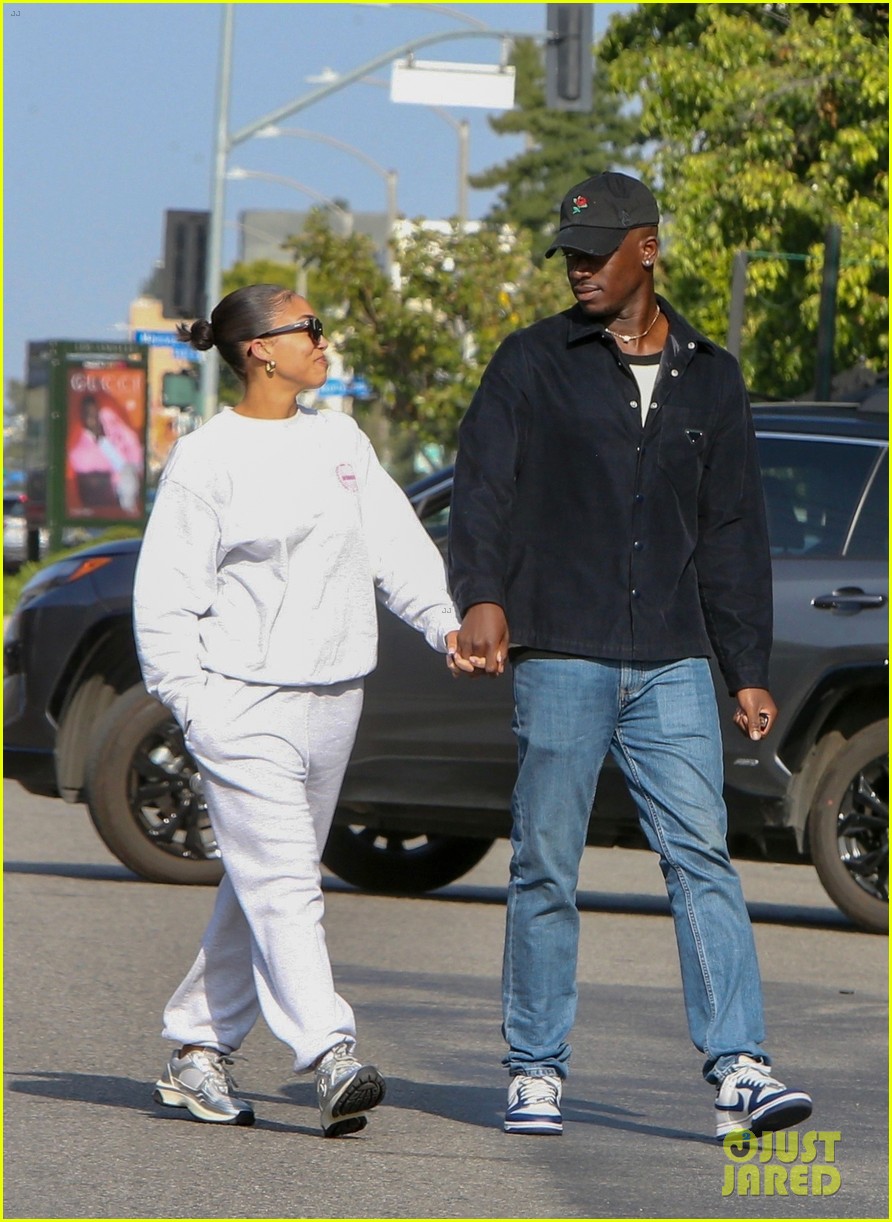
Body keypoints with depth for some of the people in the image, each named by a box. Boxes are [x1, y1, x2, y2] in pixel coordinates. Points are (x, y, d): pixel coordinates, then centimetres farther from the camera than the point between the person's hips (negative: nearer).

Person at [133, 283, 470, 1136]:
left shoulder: (341, 442, 14)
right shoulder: (205, 458, -4)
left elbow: (398, 548, 13)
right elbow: (164, 594, -4)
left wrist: (445, 623, -3)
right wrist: (191, 704, -12)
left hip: (330, 704, 7)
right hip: (242, 704, -6)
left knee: (262, 884, 11)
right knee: (281, 883, -14)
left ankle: (196, 1051, 20)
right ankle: (330, 1060, -22)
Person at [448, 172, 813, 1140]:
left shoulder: (708, 378, 14)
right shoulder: (534, 363, 5)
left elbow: (733, 534, 17)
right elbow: (482, 487, -5)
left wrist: (748, 671, 12)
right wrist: (481, 597, -23)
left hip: (671, 664, 2)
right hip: (560, 659, -2)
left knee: (701, 854, -8)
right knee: (546, 867, 0)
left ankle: (737, 1069, -12)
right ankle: (535, 1070, 9)